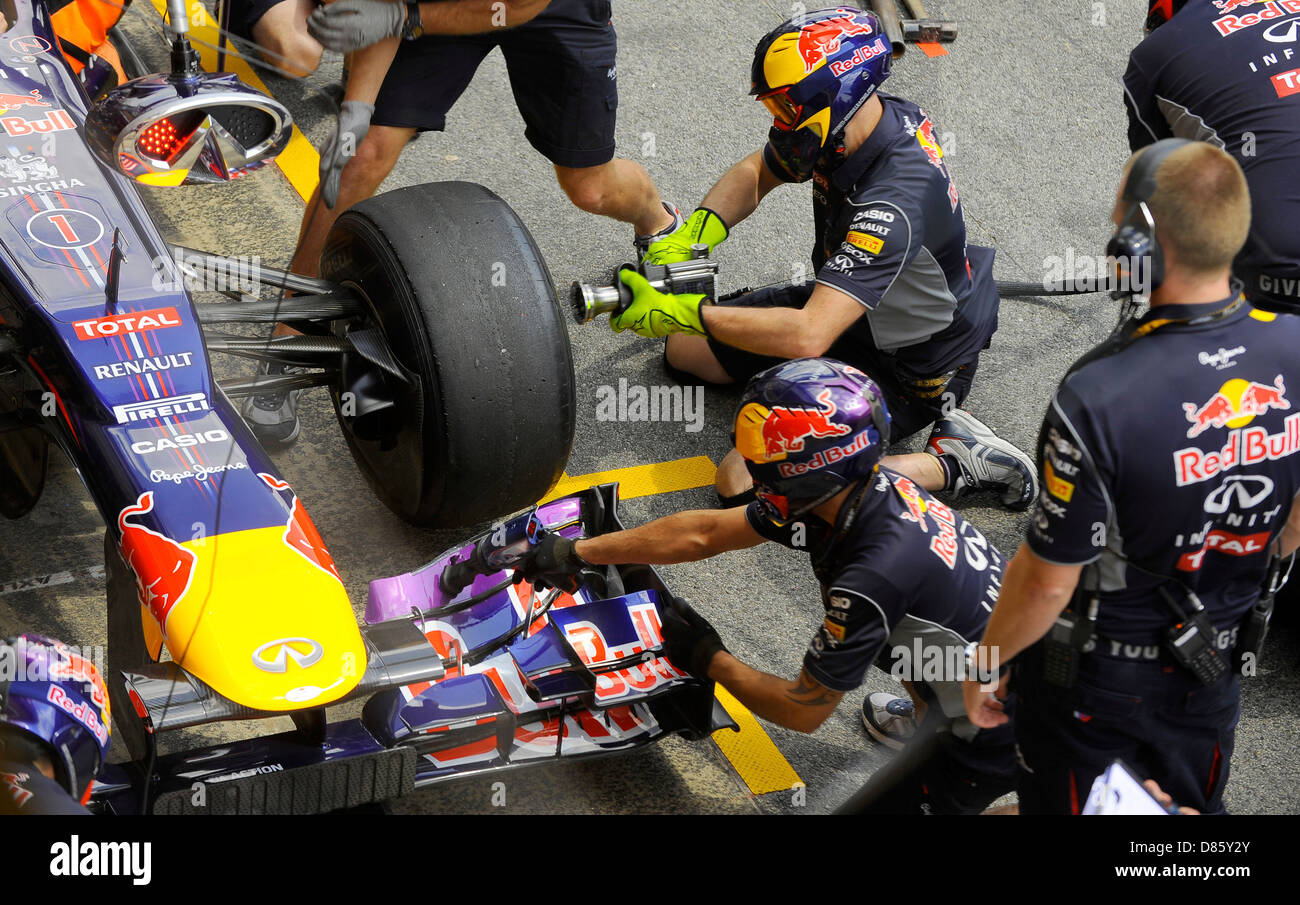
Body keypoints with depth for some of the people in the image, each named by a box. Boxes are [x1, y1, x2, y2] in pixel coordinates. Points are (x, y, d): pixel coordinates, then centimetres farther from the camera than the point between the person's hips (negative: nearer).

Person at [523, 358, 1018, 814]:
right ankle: (929, 720, 32)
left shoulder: (873, 579, -35)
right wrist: (578, 552, 5)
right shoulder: (874, 488, -10)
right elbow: (705, 533, -1)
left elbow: (803, 712, -19)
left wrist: (709, 660, -4)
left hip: (998, 743, -7)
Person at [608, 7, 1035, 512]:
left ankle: (951, 463, -11)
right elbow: (756, 174, 5)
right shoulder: (863, 121, -12)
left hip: (910, 366, -9)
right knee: (685, 350, 13)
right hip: (853, 310, 9)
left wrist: (682, 313, -38)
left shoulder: (894, 204, -39)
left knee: (744, 481, -20)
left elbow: (808, 336, -44)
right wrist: (690, 237, -13)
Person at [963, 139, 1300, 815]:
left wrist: (982, 667, -5)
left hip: (1095, 674, -5)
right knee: (1194, 807, 28)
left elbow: (1047, 583, -23)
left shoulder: (1097, 399, -34)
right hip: (1217, 666, 5)